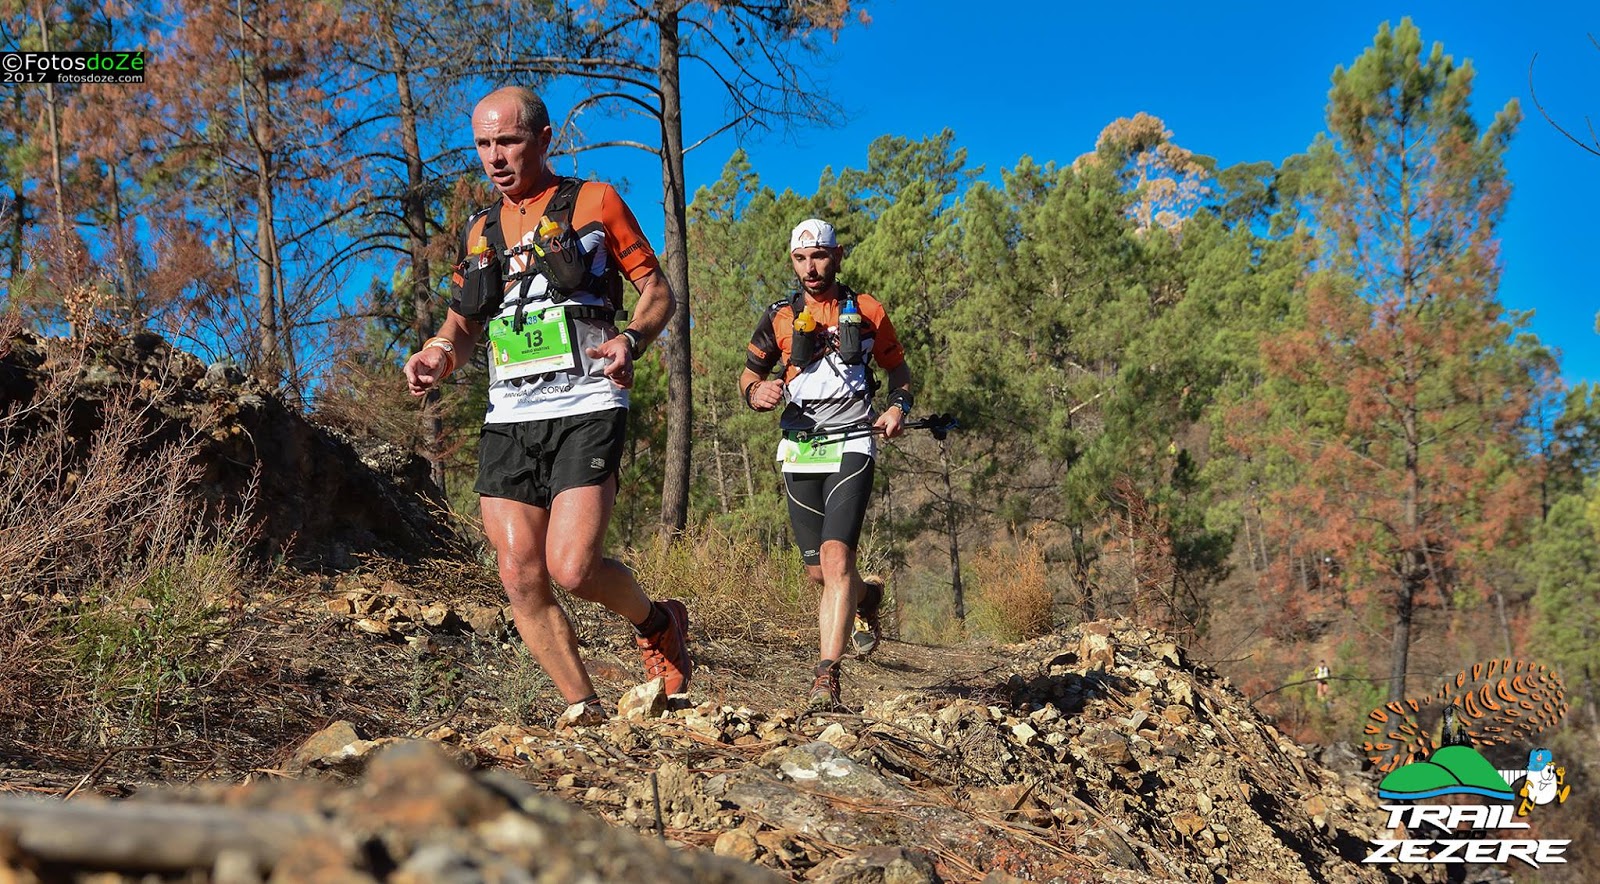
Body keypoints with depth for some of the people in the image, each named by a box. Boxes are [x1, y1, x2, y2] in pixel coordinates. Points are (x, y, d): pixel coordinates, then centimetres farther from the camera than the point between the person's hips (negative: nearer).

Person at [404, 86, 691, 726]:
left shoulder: (593, 201, 4)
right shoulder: (480, 231, 18)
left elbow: (658, 291, 4)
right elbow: (462, 321, 22)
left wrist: (630, 340, -17)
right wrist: (438, 354, -1)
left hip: (585, 412, -5)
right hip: (508, 420, 5)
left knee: (571, 567, -18)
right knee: (520, 578, -2)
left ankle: (657, 623, 13)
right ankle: (583, 710, 11)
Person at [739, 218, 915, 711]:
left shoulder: (867, 311, 5)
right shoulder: (779, 317, 7)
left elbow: (898, 369, 16)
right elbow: (749, 376, 13)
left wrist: (899, 407, -5)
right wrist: (755, 392, -11)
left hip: (851, 448, -3)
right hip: (800, 452, 3)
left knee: (835, 559, -20)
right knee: (819, 572, 8)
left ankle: (826, 676, -19)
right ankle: (866, 598, 43)